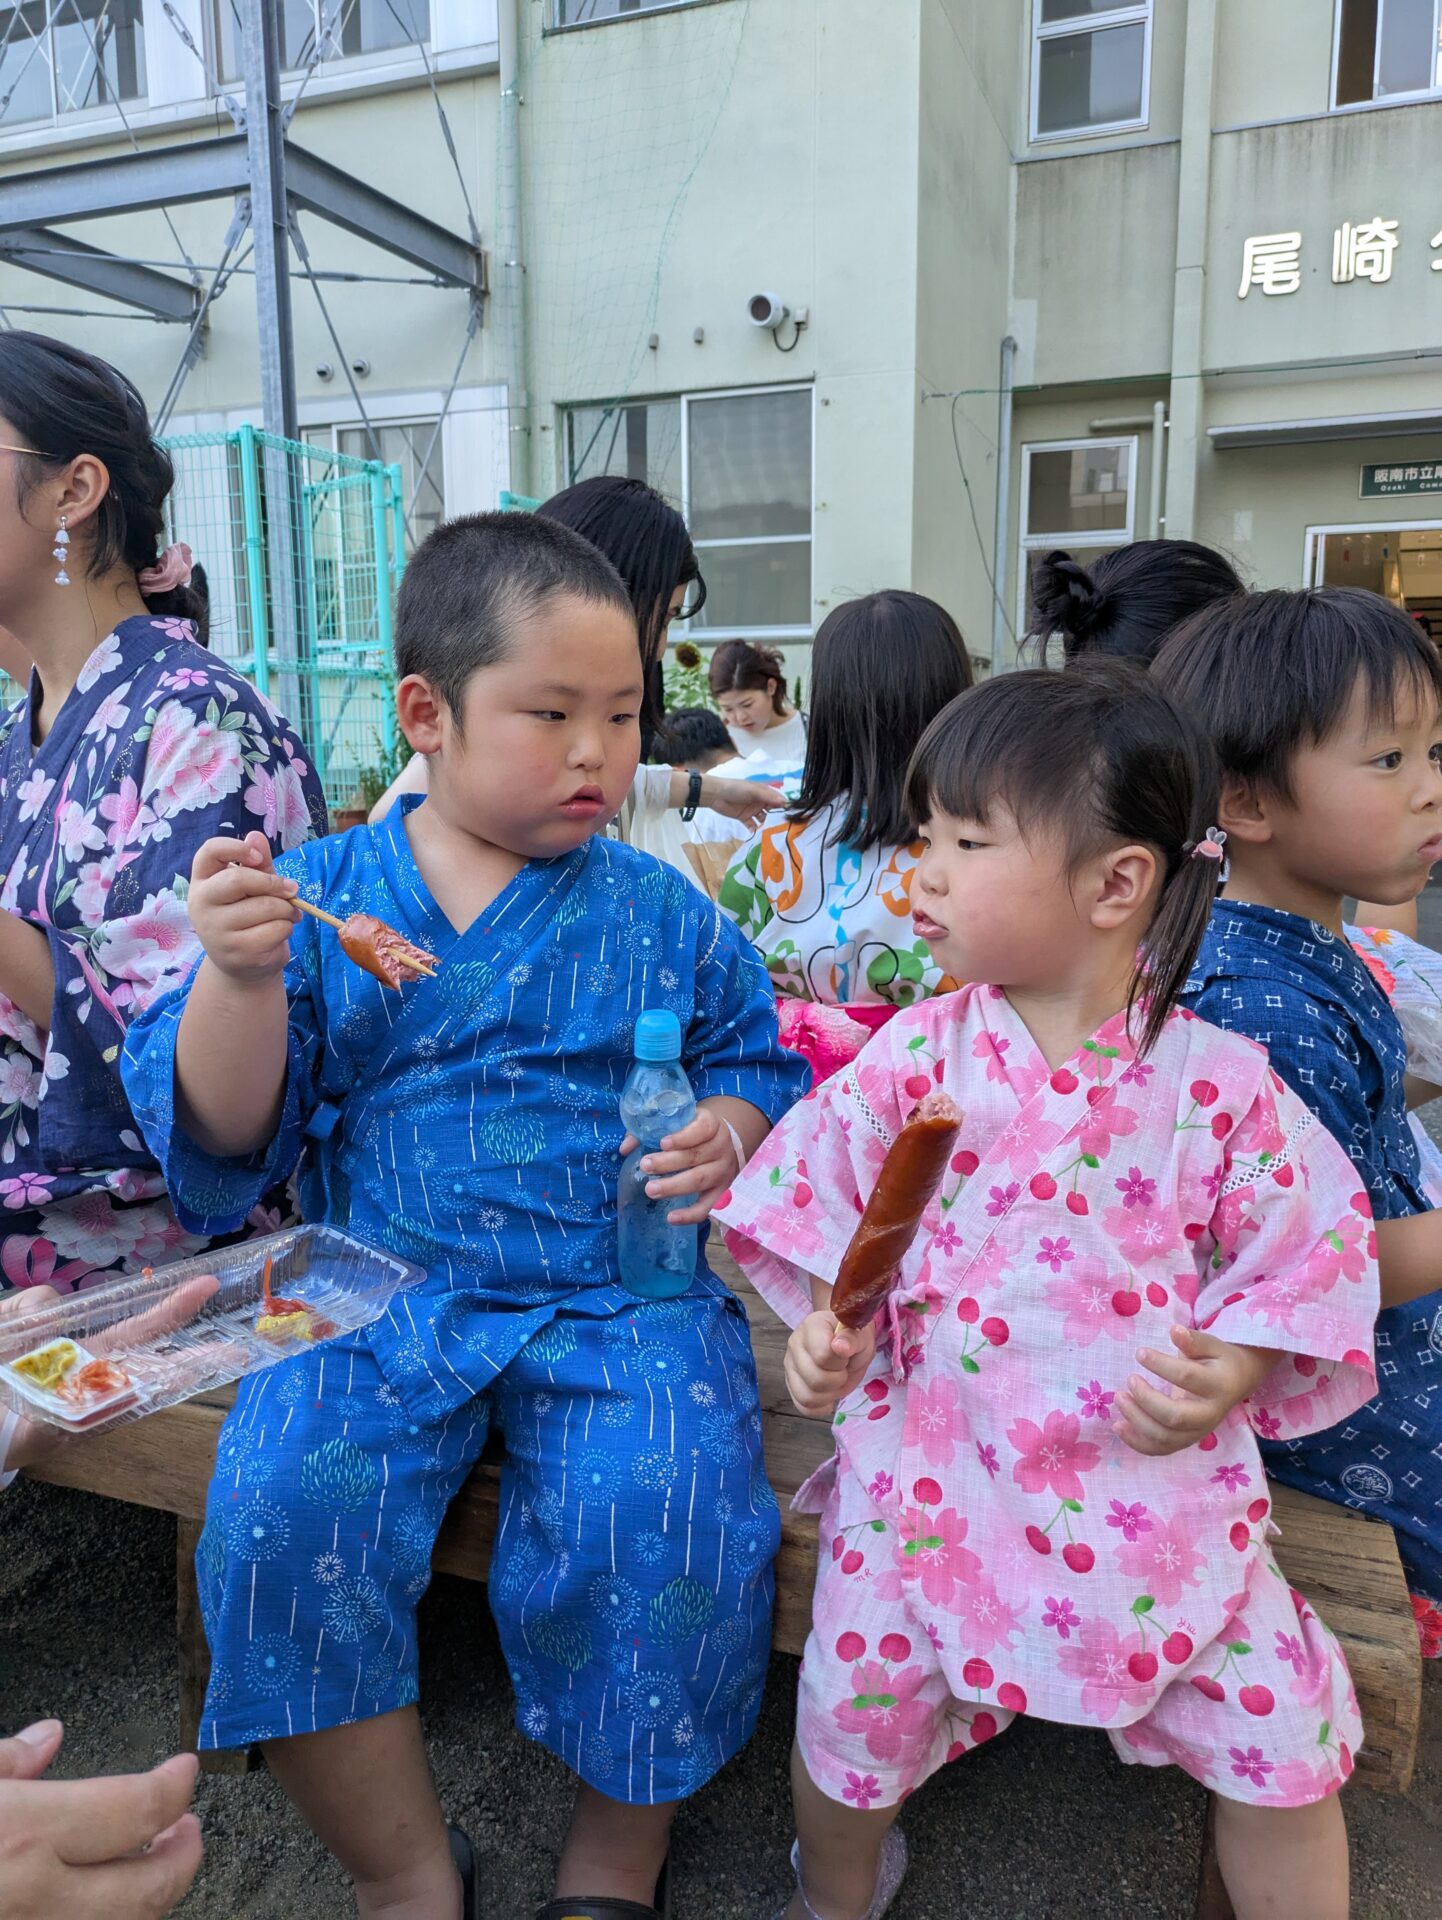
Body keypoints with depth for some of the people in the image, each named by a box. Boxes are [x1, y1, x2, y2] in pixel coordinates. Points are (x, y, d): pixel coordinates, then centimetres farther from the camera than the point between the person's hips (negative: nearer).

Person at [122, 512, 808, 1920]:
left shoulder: (656, 909, 6)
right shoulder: (318, 893, 4)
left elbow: (756, 1057, 13)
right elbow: (224, 1132, 1)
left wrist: (730, 1129, -10)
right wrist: (238, 978, -18)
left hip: (619, 1296, 0)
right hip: (381, 1297, 1)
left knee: (662, 1513, -24)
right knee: (277, 1508, -23)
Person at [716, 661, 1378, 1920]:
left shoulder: (1218, 1083, -8)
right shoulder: (915, 1059, -5)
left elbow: (1307, 1259, 0)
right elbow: (833, 1213, 4)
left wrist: (1227, 1376, -15)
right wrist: (830, 1331, -12)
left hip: (1153, 1478, 0)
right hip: (937, 1465, 1)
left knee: (1287, 1735, 3)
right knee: (856, 1708, 4)